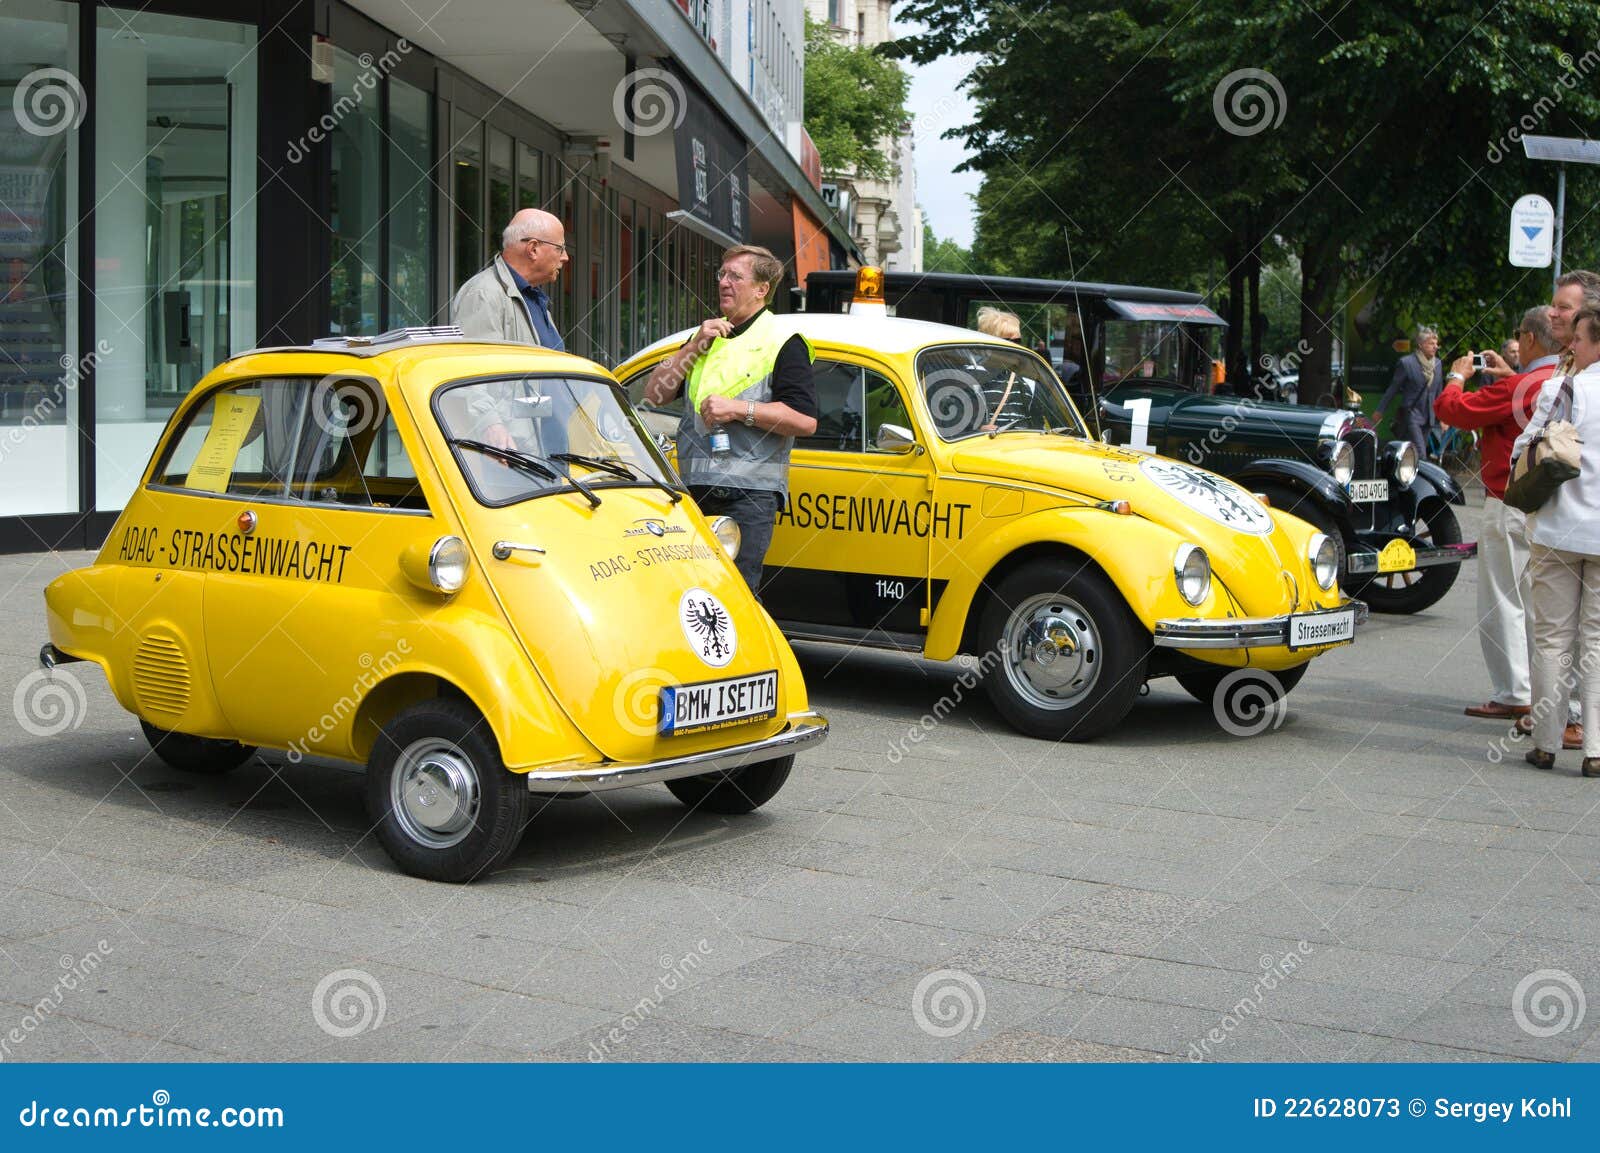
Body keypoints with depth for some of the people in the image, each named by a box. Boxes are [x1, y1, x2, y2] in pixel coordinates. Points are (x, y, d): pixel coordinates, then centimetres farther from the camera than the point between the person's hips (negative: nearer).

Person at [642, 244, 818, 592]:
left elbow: (805, 421, -11)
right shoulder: (707, 335, 22)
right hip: (694, 489, 7)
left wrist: (738, 409, -16)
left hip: (750, 494, -7)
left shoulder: (783, 343, -1)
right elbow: (654, 394, 15)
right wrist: (695, 346, 3)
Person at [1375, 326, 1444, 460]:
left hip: (1427, 418, 6)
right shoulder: (1407, 363, -10)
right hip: (1411, 414, -6)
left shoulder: (1438, 364, 6)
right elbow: (1393, 388, -3)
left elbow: (1439, 392, 14)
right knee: (1420, 455, -14)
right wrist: (1380, 411, 1)